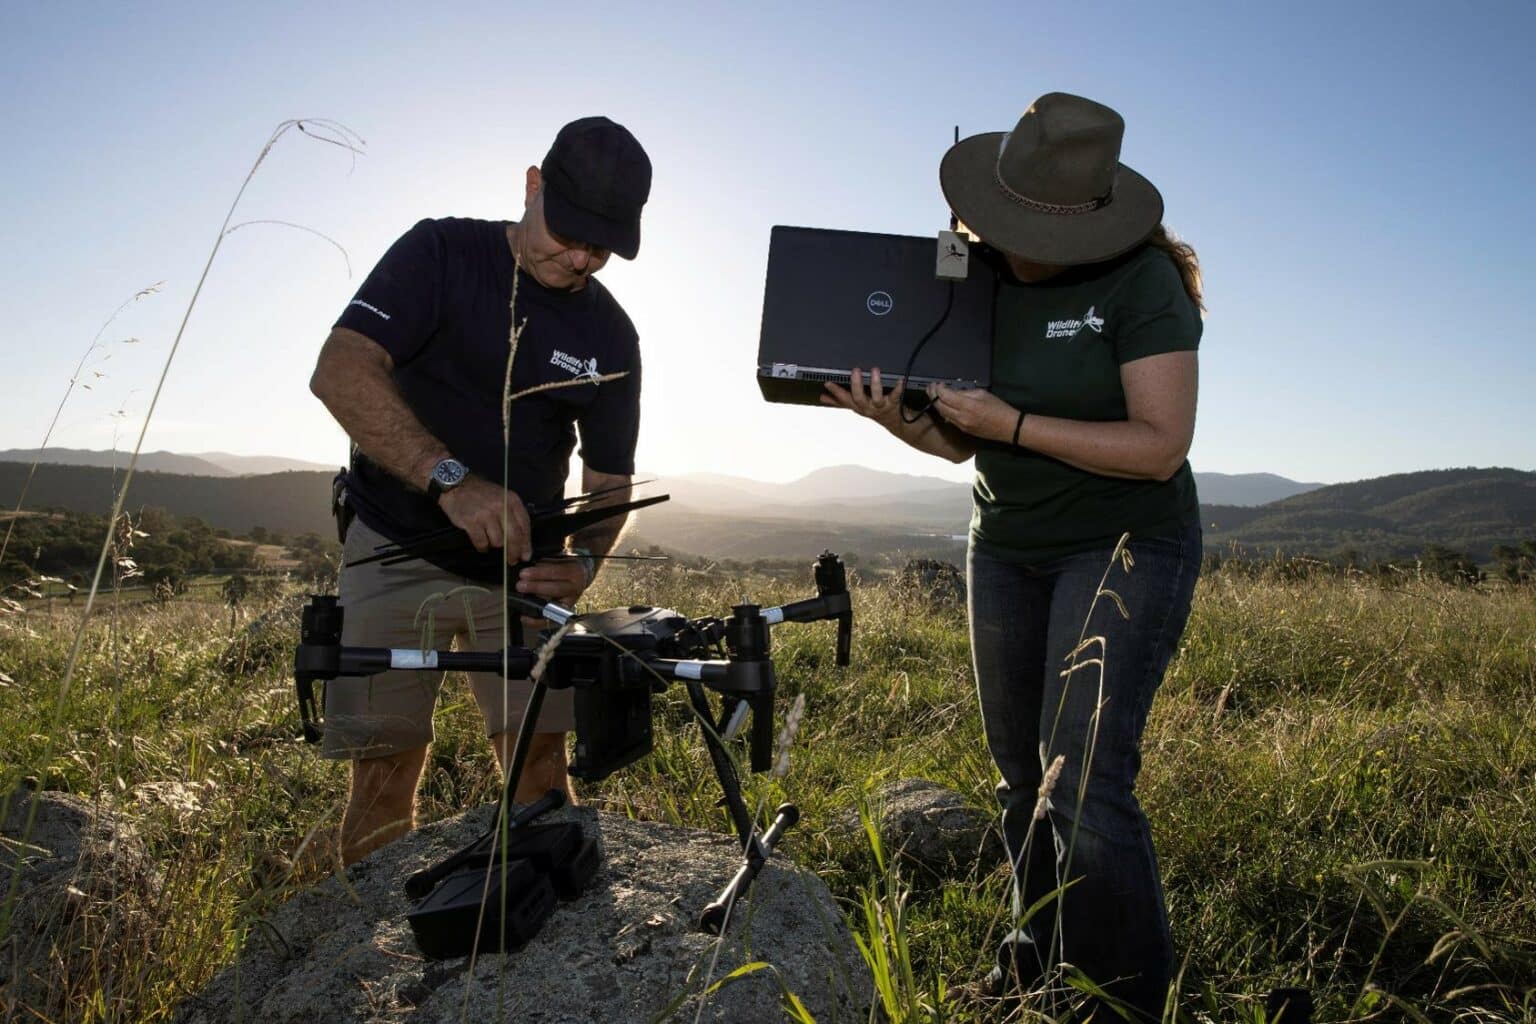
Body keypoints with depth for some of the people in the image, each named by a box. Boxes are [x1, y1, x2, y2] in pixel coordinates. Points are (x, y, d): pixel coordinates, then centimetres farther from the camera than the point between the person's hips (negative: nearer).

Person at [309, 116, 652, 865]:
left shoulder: (611, 338, 2)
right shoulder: (442, 253, -7)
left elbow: (610, 479, 5)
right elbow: (339, 372, -21)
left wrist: (584, 562, -16)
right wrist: (451, 478, -34)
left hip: (519, 567, 2)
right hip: (398, 551, -2)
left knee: (541, 766, -5)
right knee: (383, 780, -2)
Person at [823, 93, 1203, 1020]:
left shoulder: (1141, 280, -15)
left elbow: (1161, 446, -20)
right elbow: (960, 441, 4)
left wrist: (1014, 426, -25)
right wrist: (897, 417, -17)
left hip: (1125, 548, -6)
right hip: (1007, 549, 6)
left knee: (1085, 786, -14)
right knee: (1022, 778, 14)